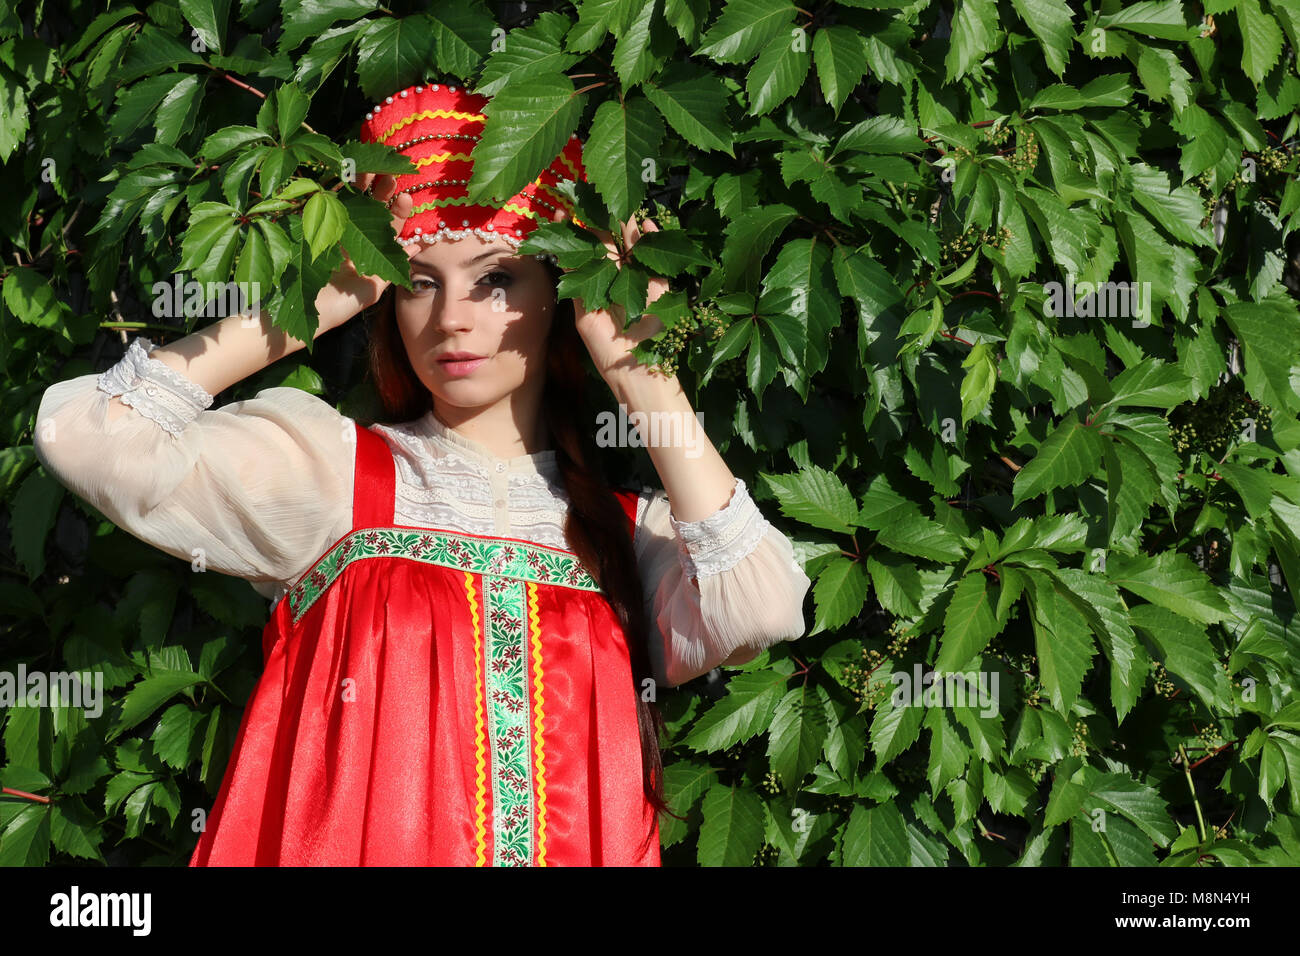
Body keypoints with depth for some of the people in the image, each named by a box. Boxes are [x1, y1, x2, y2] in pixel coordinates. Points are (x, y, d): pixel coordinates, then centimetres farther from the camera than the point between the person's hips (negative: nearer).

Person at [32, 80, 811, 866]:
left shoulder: (634, 529, 11)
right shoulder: (329, 469, 6)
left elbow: (759, 614, -8)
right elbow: (88, 434, -4)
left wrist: (639, 373, 1)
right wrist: (321, 306, -1)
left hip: (582, 850, 0)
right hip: (351, 848, 0)